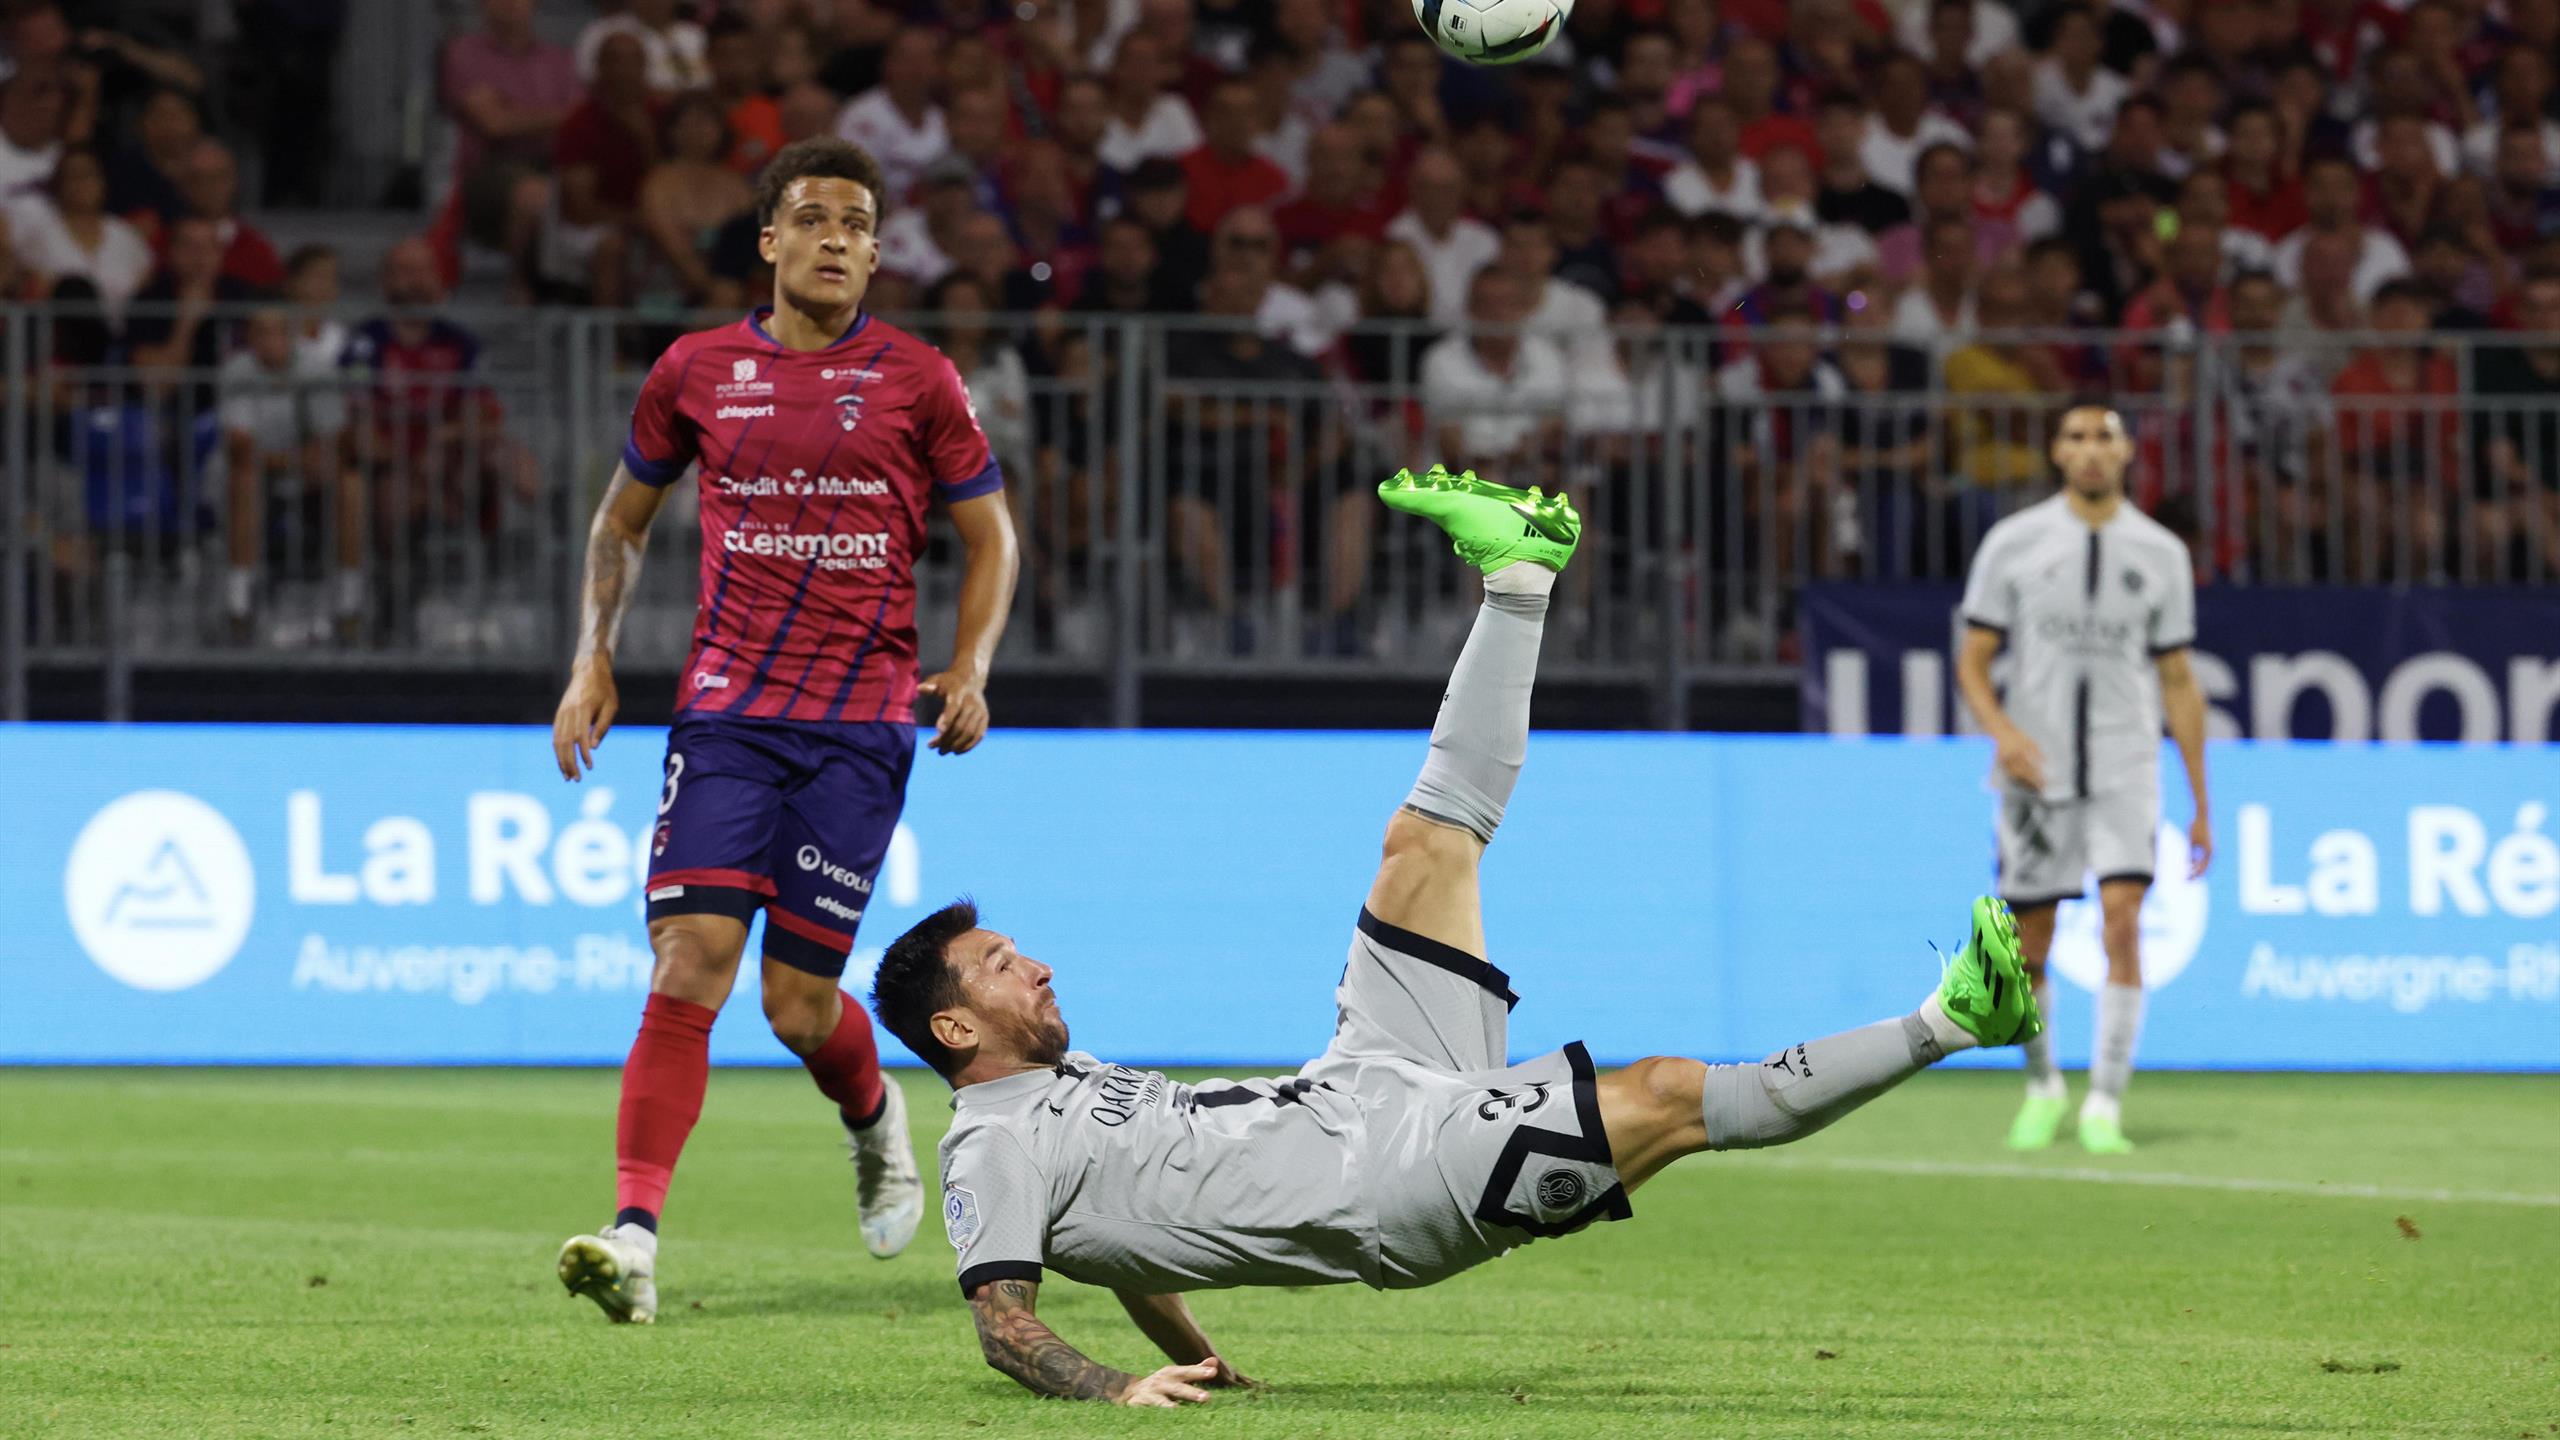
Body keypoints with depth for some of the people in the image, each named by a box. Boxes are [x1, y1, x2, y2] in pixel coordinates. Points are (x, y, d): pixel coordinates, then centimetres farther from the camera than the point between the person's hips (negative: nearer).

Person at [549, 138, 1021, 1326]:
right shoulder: (697, 372, 7)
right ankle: (635, 1235, -20)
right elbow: (620, 522, 20)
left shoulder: (916, 381, 3)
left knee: (799, 1003, -2)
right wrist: (594, 659, 8)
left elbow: (991, 538, 11)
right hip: (725, 708, 1)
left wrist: (971, 666, -5)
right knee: (691, 960, -16)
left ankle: (875, 1120, 34)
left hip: (861, 719, -1)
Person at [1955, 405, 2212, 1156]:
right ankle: (2042, 1087, 29)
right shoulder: (2012, 544, 1)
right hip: (2035, 771, 0)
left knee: (2122, 919, -17)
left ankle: (2105, 1107, -14)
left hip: (2125, 773, 0)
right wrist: (2002, 730, -18)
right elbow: (1973, 660, 3)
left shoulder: (2161, 554, 5)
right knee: (2030, 944, 4)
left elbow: (2179, 683, 10)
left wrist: (2201, 806, 9)